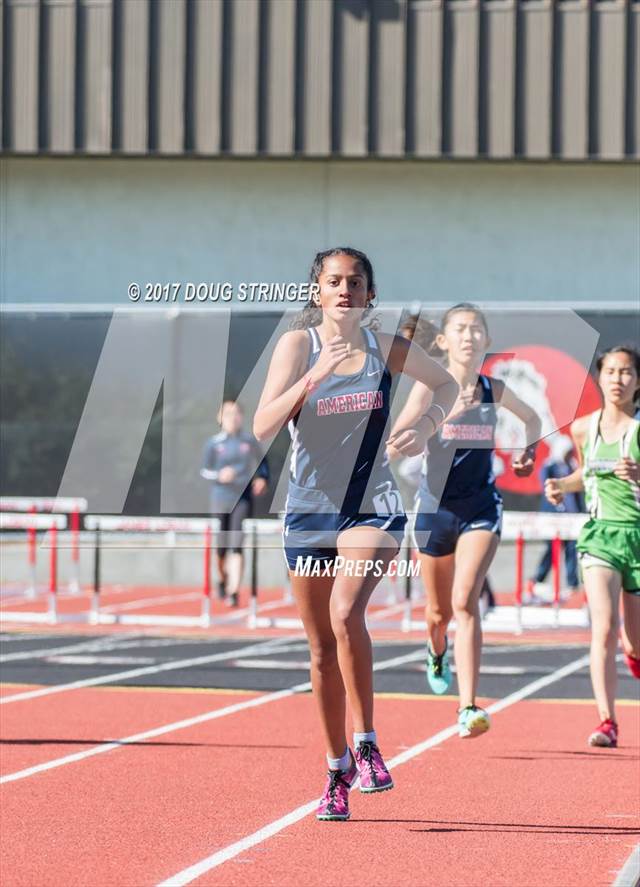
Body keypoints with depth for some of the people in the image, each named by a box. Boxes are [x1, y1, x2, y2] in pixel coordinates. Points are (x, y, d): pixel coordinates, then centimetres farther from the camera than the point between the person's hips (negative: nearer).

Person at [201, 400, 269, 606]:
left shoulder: (249, 441, 3)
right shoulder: (213, 443, 1)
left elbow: (261, 461, 18)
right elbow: (204, 471, 4)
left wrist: (262, 479, 0)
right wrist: (219, 475, -16)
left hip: (243, 499, -1)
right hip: (220, 501, 1)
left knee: (236, 546, -10)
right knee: (221, 547, 7)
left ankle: (234, 591, -11)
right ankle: (222, 580, 37)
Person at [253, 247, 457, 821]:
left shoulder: (384, 346, -1)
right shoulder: (299, 344, -5)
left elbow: (447, 384, 18)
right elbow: (263, 427, -16)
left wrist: (426, 428, -1)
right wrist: (315, 375, -26)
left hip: (372, 508, -1)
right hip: (309, 511, 1)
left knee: (346, 613, -26)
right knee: (323, 648, 8)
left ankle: (366, 743, -14)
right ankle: (338, 770, 22)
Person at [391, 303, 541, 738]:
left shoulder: (495, 390, 1)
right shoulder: (430, 387, -8)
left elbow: (533, 418, 24)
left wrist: (530, 451, 10)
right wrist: (447, 413, -37)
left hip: (481, 509, 0)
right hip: (436, 507, 0)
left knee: (465, 601, -19)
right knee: (439, 612, 15)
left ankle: (468, 709, -23)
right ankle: (437, 653, 53)